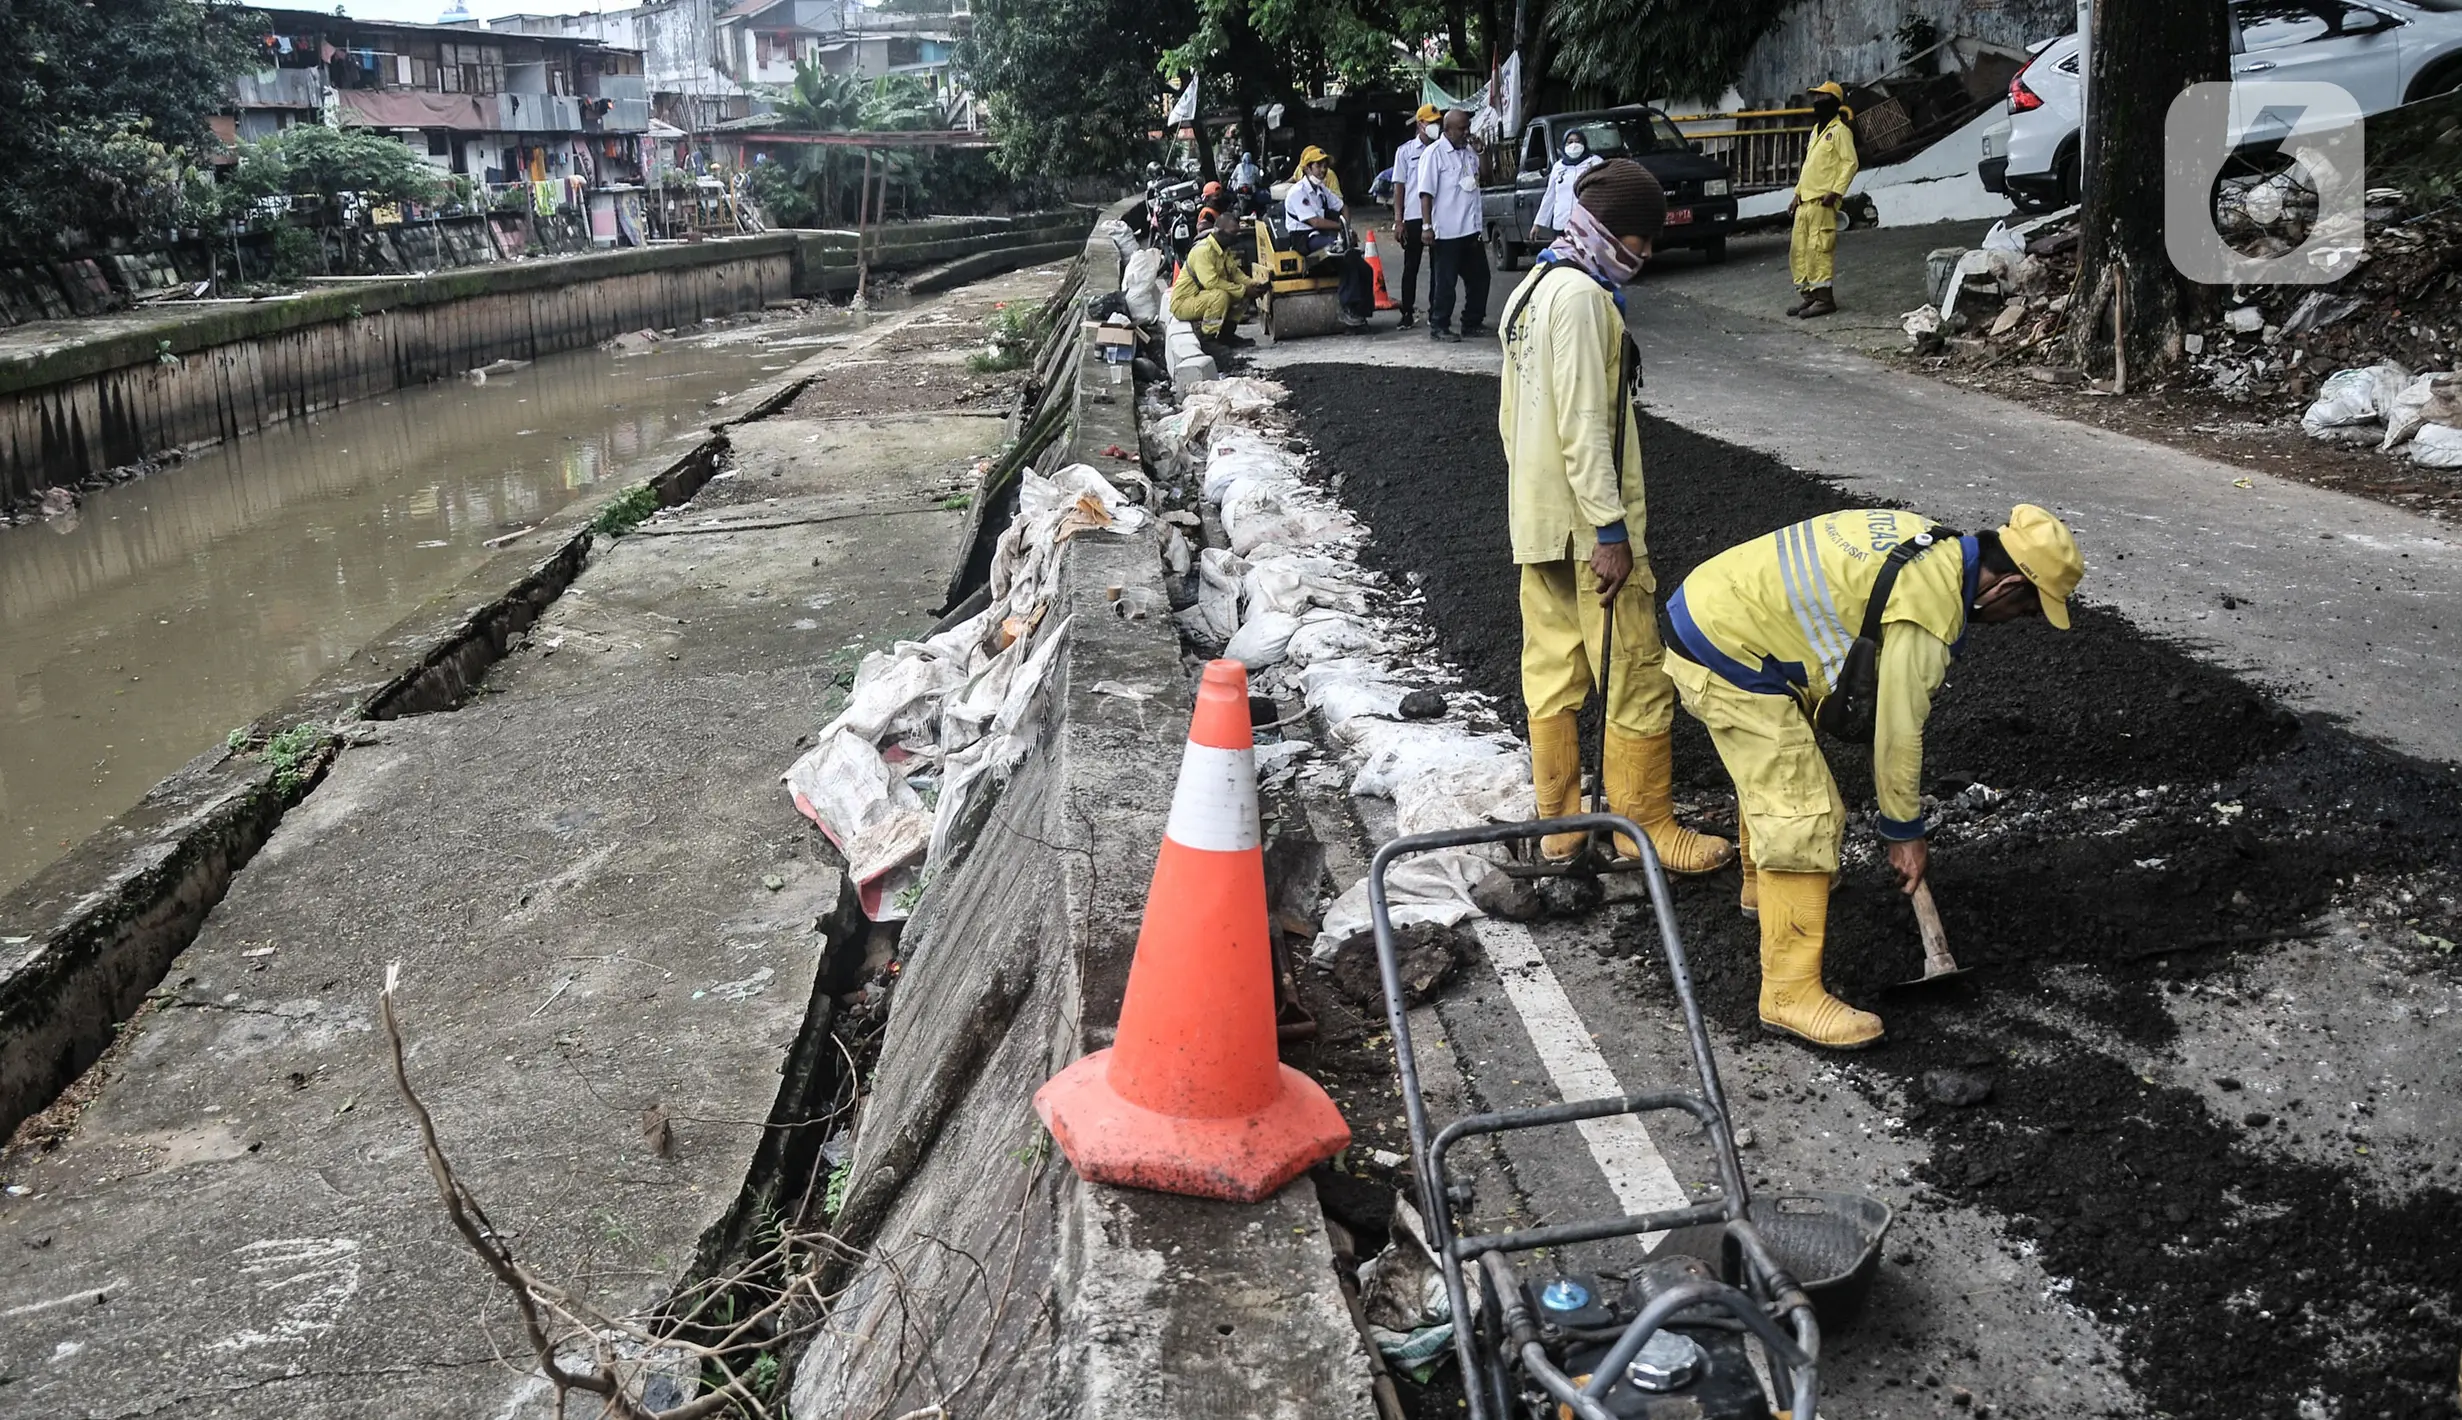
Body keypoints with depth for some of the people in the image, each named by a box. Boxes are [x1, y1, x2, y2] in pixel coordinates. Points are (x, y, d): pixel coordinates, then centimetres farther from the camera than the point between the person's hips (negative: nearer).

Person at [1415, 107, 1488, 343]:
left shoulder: (1470, 152, 12)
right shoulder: (1434, 153, -10)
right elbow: (1426, 192, -15)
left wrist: (1483, 153, 7)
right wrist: (1427, 225, -21)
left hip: (1471, 229, 8)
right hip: (1447, 231, -8)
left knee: (1479, 277, 13)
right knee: (1446, 280, -2)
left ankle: (1472, 323, 25)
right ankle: (1438, 327, 5)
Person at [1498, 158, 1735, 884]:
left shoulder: (1531, 289, 14)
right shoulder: (1582, 295, -18)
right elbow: (1584, 425, -23)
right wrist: (1612, 530, -21)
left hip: (1535, 521, 10)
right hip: (1587, 526, -10)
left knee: (1551, 672, 13)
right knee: (1636, 679, 0)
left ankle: (1558, 821, 21)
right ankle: (1647, 827, 10)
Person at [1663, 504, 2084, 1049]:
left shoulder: (1930, 542, 9)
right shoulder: (1931, 610, -20)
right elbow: (1898, 729, -12)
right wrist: (1905, 831, 1)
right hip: (1727, 656, -10)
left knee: (1770, 774, 31)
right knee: (1803, 819, -8)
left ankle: (1764, 889, 55)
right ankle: (1791, 994, -3)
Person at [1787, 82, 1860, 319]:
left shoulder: (1839, 130, -5)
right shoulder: (1816, 130, 22)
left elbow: (1850, 163, -13)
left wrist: (1836, 192, -21)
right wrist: (1797, 194, 21)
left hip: (1823, 201, -9)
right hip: (1805, 200, 9)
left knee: (1819, 248, -11)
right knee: (1798, 250, 8)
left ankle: (1825, 298, -9)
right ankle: (1808, 295, 14)